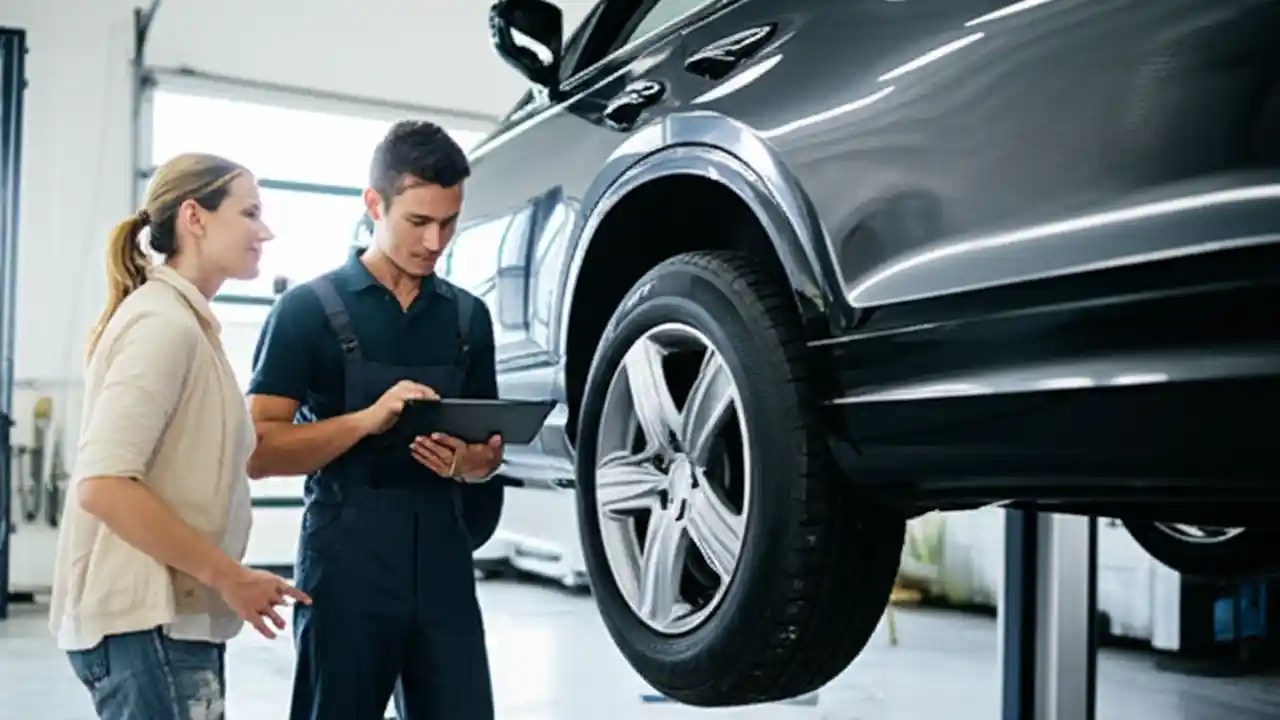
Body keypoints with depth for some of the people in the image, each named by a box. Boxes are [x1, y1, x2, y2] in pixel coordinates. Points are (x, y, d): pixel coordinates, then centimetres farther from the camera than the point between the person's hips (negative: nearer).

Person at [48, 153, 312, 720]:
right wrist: (229, 576, -19)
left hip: (168, 616, 9)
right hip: (146, 623, -9)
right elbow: (102, 485, -24)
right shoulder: (165, 322, -15)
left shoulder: (182, 321, 15)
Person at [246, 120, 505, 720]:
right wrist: (367, 419, -22)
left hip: (444, 567, 4)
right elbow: (259, 451, -8)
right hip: (347, 569, -3)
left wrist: (477, 463, -6)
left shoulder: (469, 316, 12)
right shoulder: (308, 308, -2)